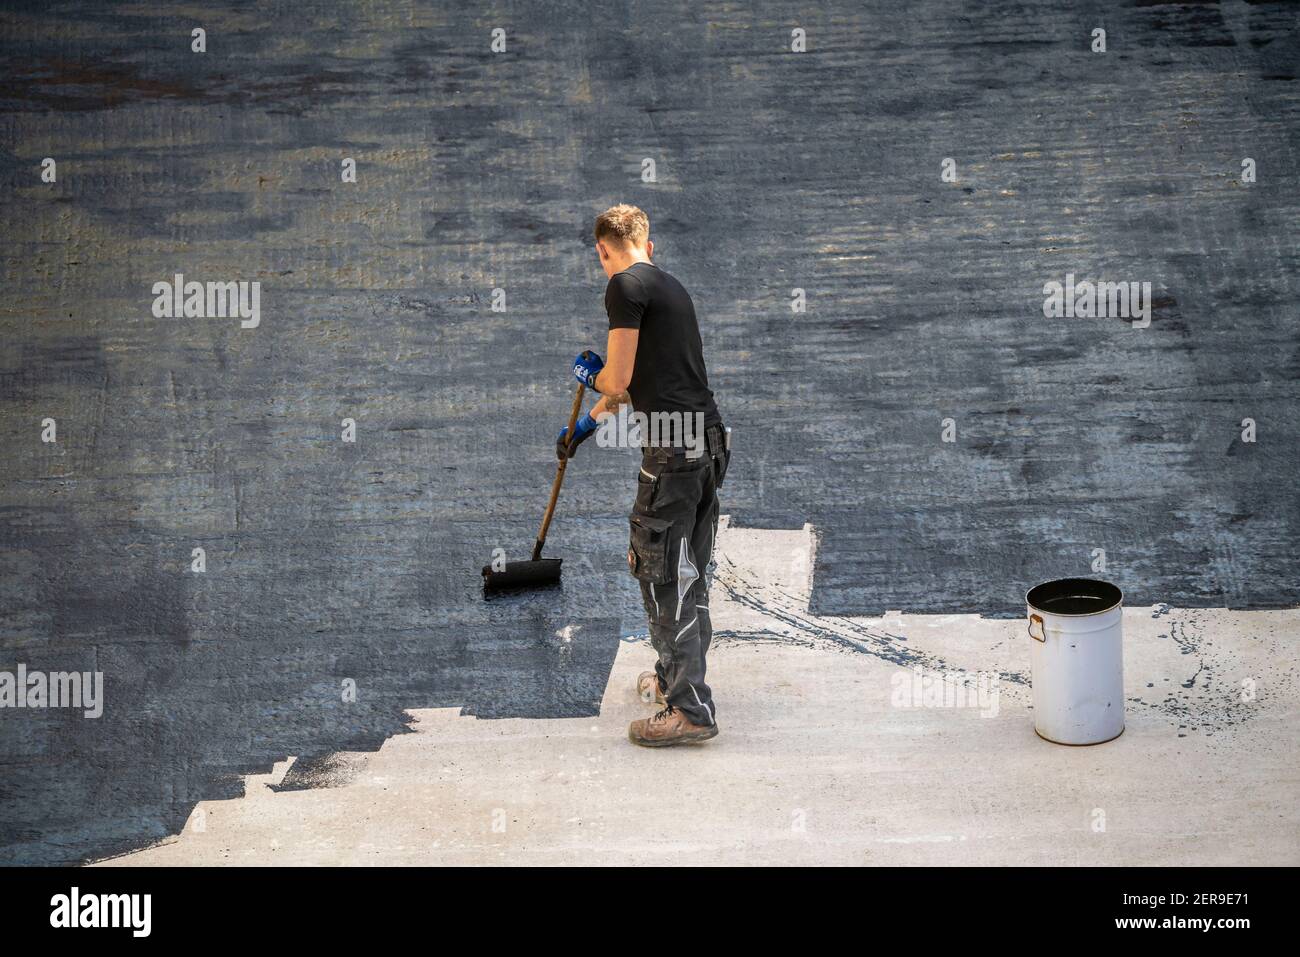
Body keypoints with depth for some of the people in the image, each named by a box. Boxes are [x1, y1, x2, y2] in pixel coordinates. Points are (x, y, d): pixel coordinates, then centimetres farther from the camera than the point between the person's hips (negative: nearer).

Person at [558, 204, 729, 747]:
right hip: (710, 440, 9)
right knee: (689, 574, 18)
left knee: (663, 578, -5)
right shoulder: (671, 287, 22)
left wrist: (591, 373, 14)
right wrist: (583, 425, 45)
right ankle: (678, 679, 31)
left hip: (671, 448, -9)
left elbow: (617, 382, -10)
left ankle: (690, 709, -4)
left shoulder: (625, 287, -7)